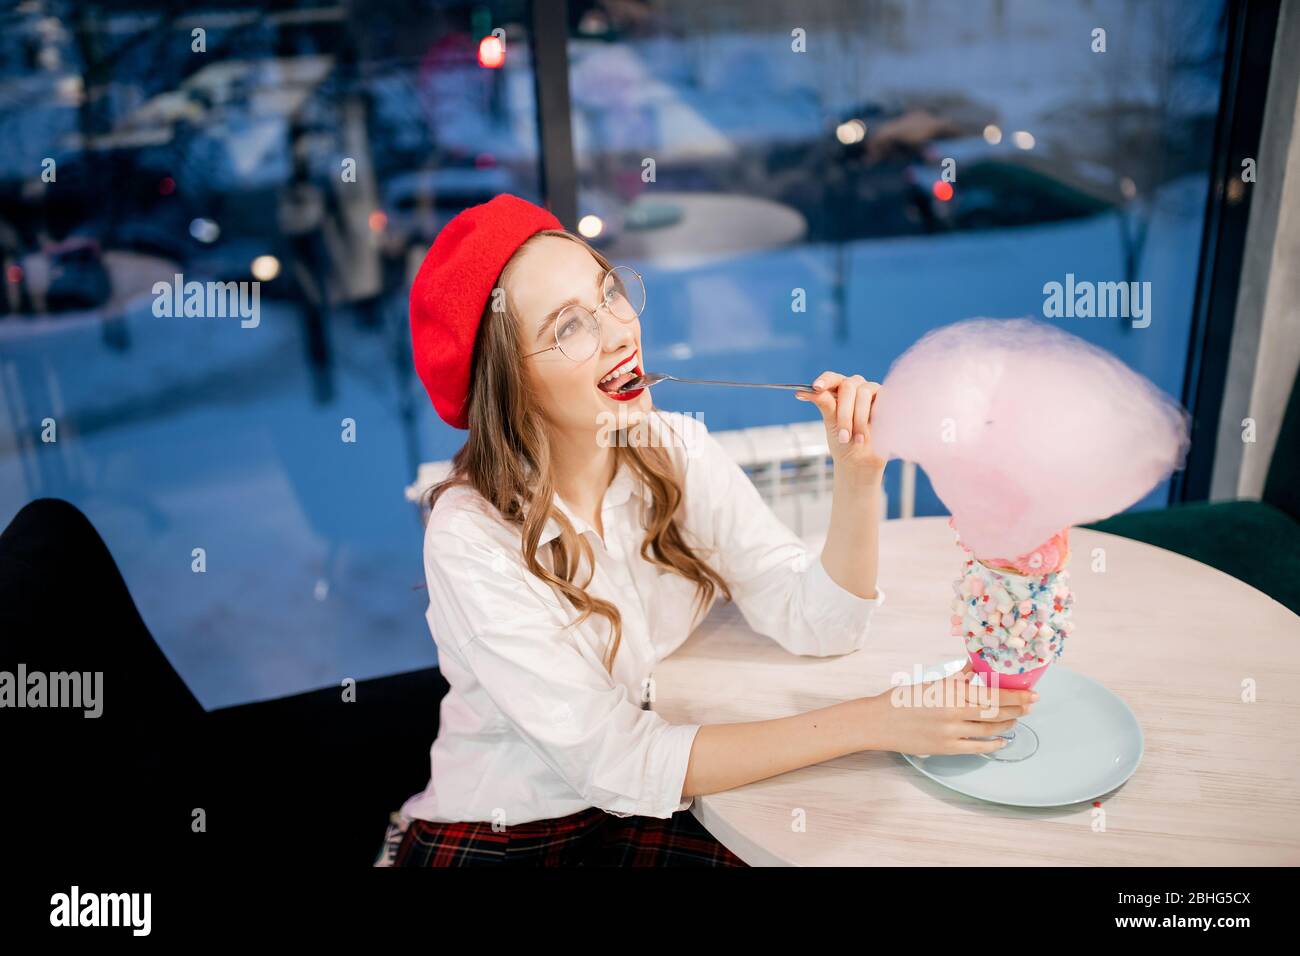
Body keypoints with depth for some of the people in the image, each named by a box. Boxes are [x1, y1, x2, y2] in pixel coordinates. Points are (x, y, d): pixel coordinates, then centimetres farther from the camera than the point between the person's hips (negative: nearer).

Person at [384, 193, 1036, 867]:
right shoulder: (473, 537, -23)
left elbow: (816, 625, -8)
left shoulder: (676, 452, -7)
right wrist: (868, 723, -26)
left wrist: (858, 475, -24)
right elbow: (617, 763, -24)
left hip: (650, 816, 5)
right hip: (495, 841, -4)